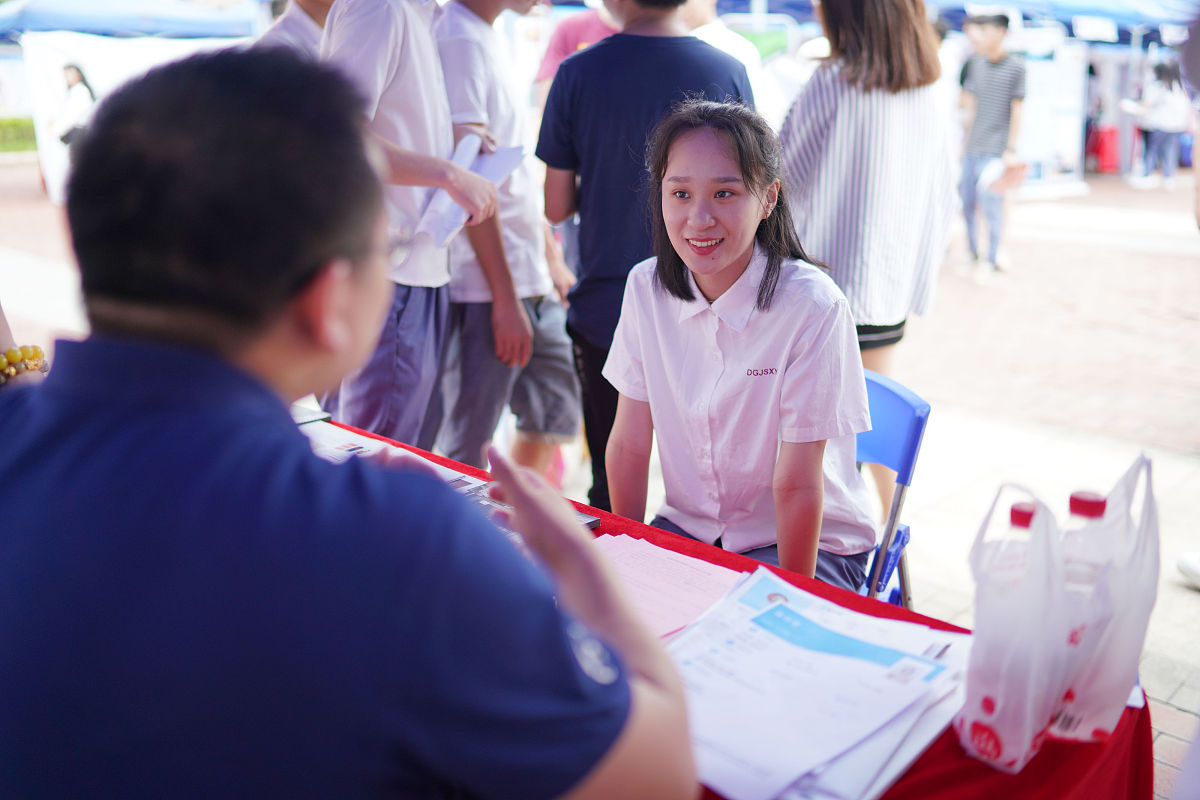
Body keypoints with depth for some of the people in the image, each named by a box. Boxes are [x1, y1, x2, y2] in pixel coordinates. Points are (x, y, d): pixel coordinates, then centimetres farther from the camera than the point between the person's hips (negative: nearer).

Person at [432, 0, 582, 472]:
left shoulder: (484, 38, 16)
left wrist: (550, 262, 20)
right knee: (467, 446, -2)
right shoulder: (460, 39, -13)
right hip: (486, 289, -10)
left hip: (530, 283, 10)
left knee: (556, 414, 20)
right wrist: (506, 299, -20)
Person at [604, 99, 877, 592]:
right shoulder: (646, 289, -7)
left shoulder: (813, 307, -22)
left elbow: (797, 485, -17)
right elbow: (629, 444, -3)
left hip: (814, 543, -4)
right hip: (685, 527, 4)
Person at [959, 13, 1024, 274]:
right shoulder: (975, 63, 9)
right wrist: (964, 140, 15)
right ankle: (973, 254, 24)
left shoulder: (1015, 66, -5)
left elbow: (1016, 110, -5)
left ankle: (992, 260, 7)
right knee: (966, 203, 9)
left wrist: (1011, 149, -8)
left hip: (995, 149, -5)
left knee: (990, 203, -6)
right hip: (971, 148, 5)